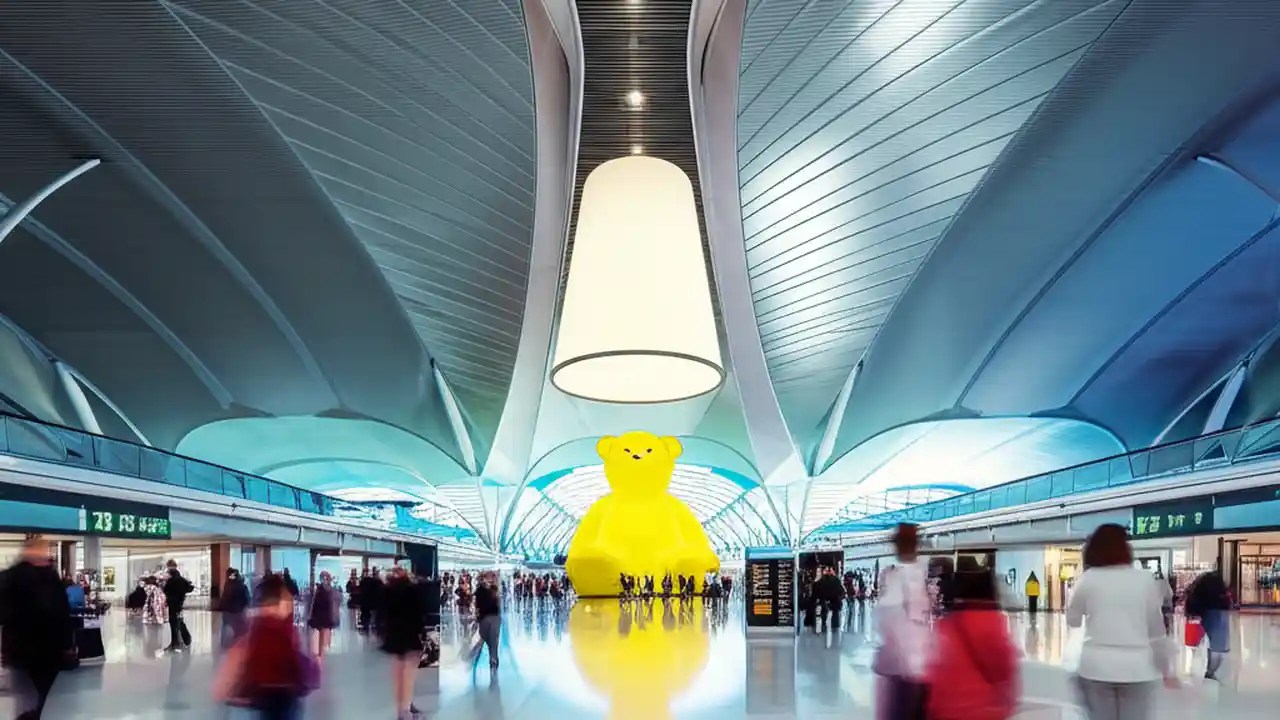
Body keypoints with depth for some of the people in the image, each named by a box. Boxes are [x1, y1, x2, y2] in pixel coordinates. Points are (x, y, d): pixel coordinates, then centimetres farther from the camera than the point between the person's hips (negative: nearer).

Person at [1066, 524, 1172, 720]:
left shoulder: (1088, 579, -2)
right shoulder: (1144, 579, -1)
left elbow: (1072, 620, 9)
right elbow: (1156, 629, 2)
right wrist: (1164, 667, 12)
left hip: (1096, 666, 0)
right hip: (1137, 668, 0)